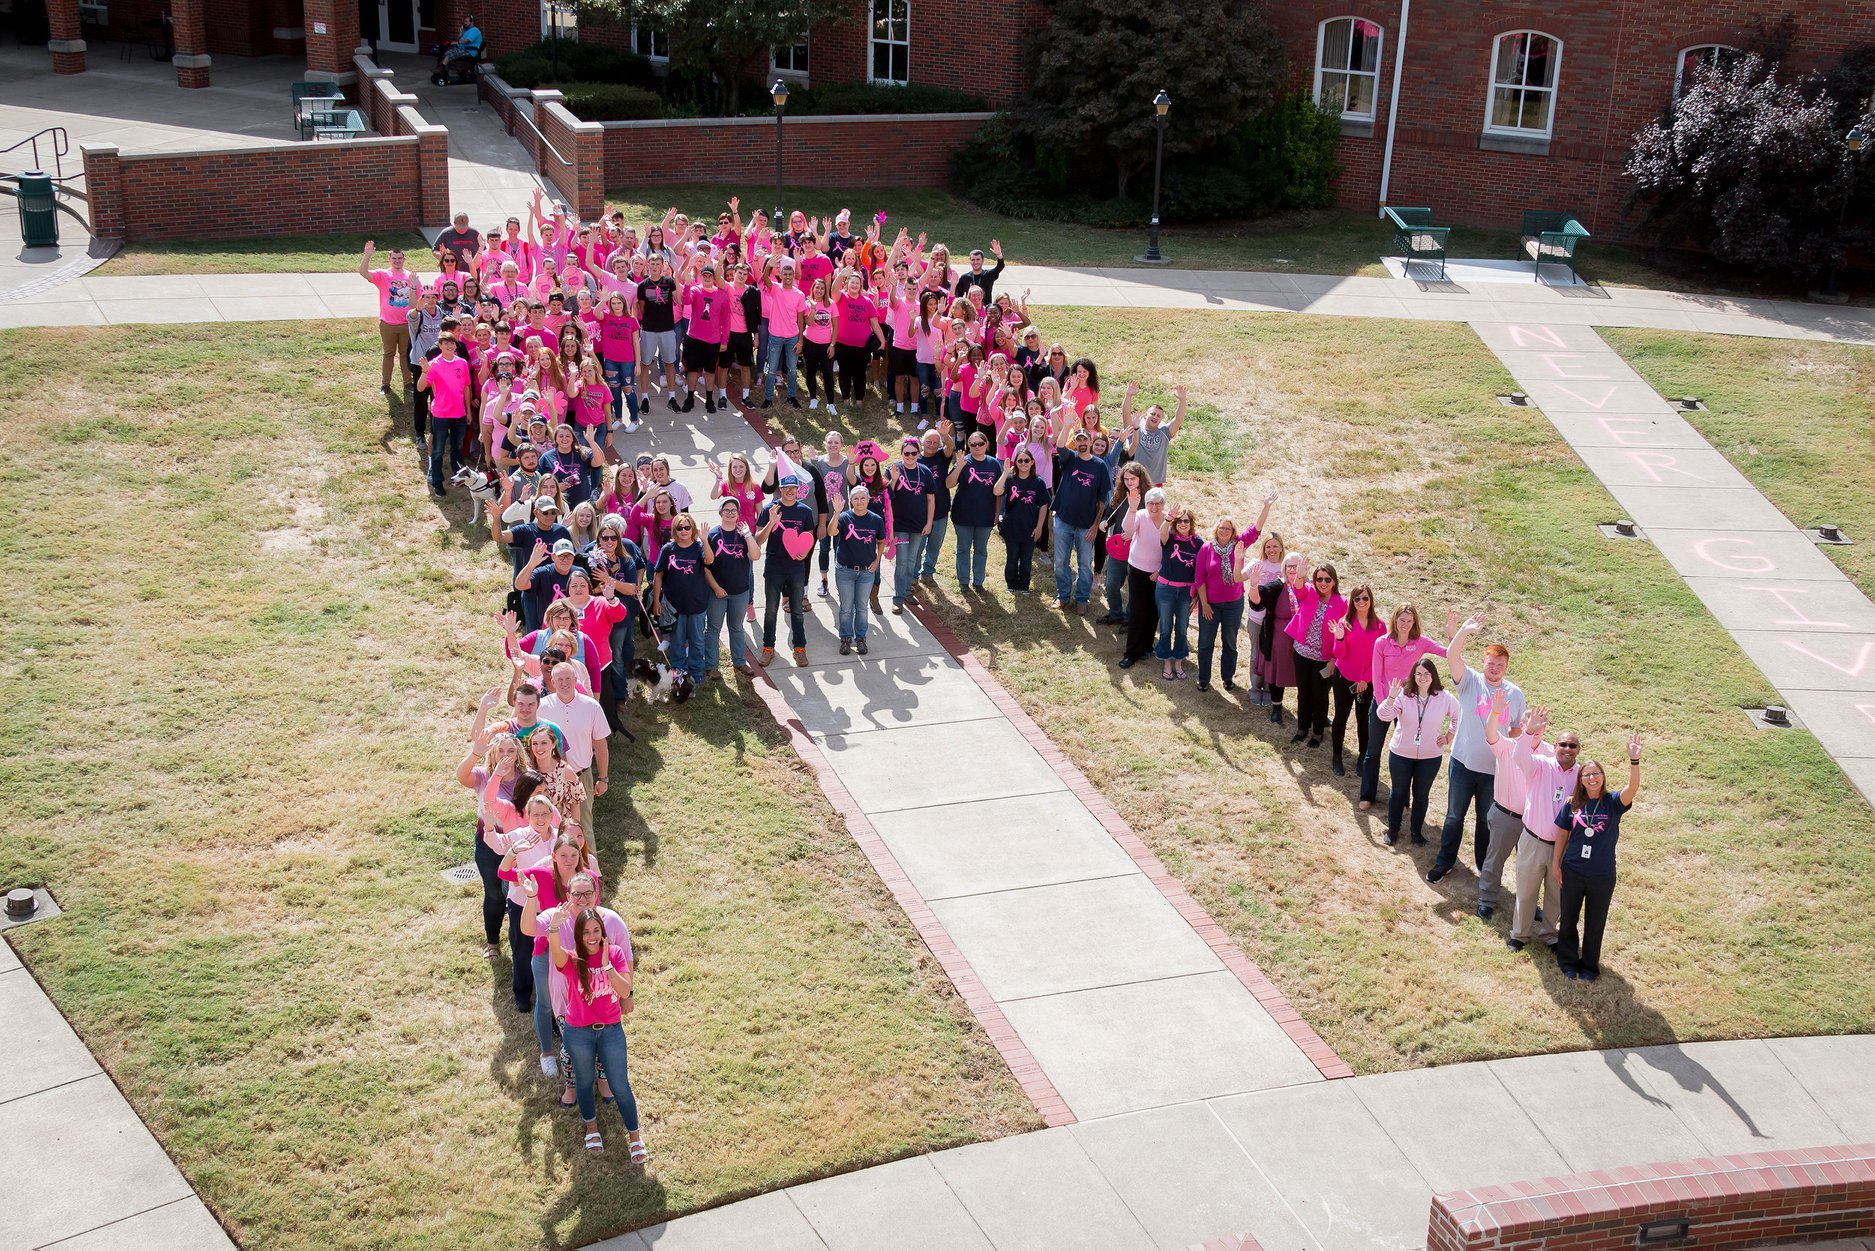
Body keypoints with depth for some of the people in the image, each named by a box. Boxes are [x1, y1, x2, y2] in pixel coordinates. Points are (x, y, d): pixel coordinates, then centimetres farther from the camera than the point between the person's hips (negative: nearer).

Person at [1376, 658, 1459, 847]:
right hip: (1401, 754, 0)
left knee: (1421, 794, 15)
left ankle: (1417, 831, 32)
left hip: (1430, 757, 0)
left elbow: (1459, 717, 6)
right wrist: (1391, 698, -39)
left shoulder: (1444, 698, -11)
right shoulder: (1403, 694, -14)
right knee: (1398, 792, 15)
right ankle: (1393, 829, 32)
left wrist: (1448, 736, -1)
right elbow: (1384, 716, -24)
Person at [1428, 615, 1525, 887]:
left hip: (1496, 770, 1)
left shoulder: (1515, 694, -1)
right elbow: (1452, 656, -24)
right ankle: (1445, 861, 29)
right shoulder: (1470, 681, -7)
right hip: (1464, 763, -1)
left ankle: (1485, 867, 31)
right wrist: (1465, 630, -38)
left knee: (1487, 821, 15)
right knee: (1454, 816, 13)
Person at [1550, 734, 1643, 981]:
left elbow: (1633, 788, -30)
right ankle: (1569, 962, 34)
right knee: (1569, 919, 15)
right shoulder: (1572, 804, -6)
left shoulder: (1613, 803, -11)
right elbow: (1562, 834, 4)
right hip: (1572, 872, 1)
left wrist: (1634, 760, -44)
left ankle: (1590, 965, 31)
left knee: (1595, 923, 13)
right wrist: (1556, 864, 4)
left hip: (1603, 876, -1)